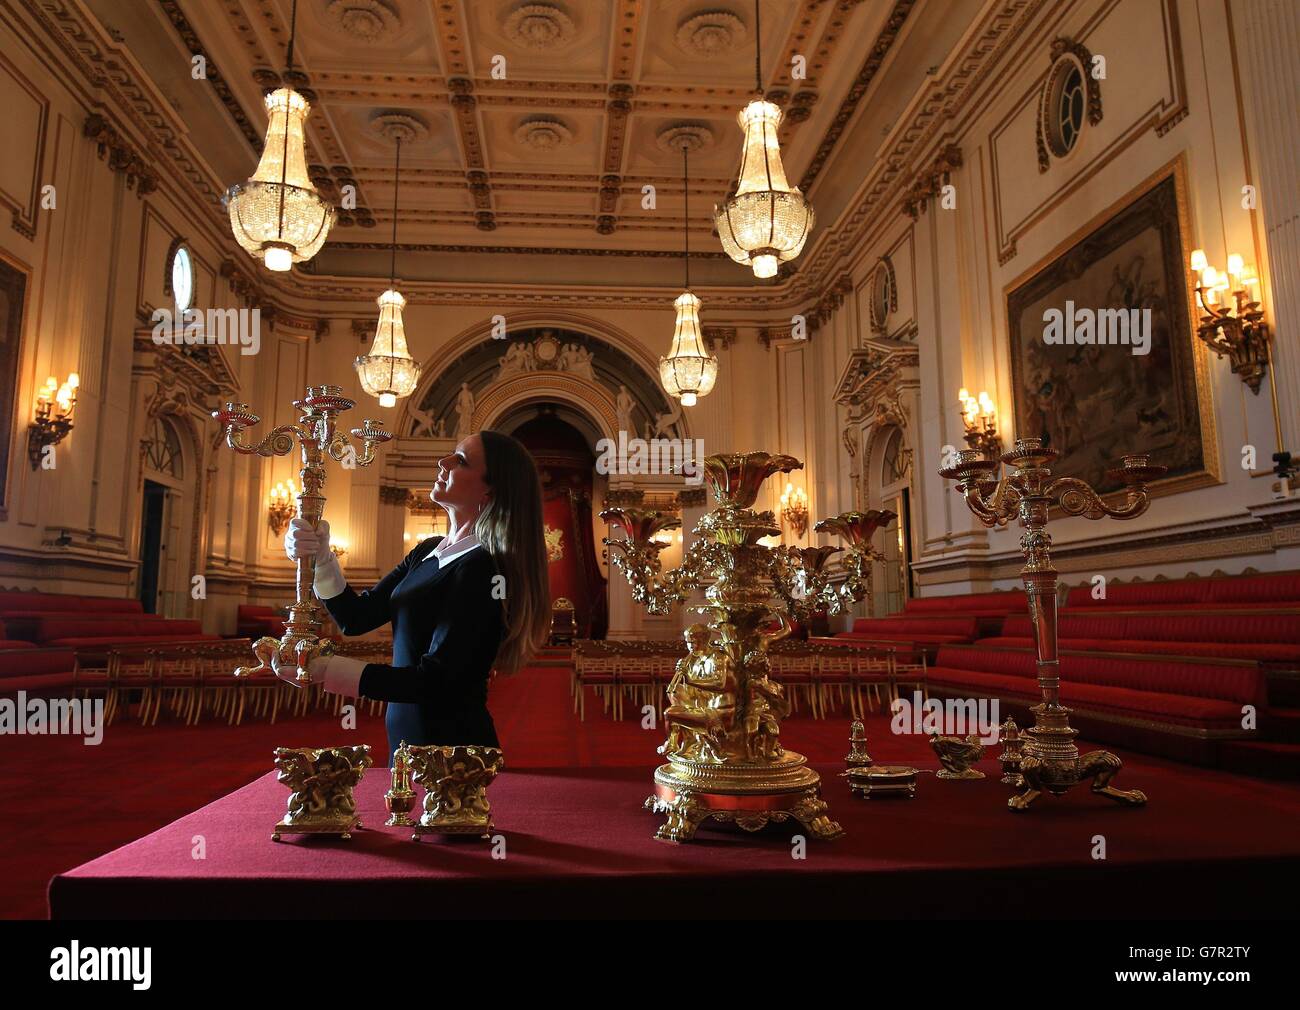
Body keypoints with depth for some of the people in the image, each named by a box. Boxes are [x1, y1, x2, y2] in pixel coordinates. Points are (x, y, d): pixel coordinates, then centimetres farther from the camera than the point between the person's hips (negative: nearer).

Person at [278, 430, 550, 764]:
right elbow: (357, 618, 5)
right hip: (405, 738, 8)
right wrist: (320, 558, -11)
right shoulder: (427, 552, 4)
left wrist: (323, 669, -29)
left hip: (450, 746, -8)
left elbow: (434, 681, -26)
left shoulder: (480, 570, -22)